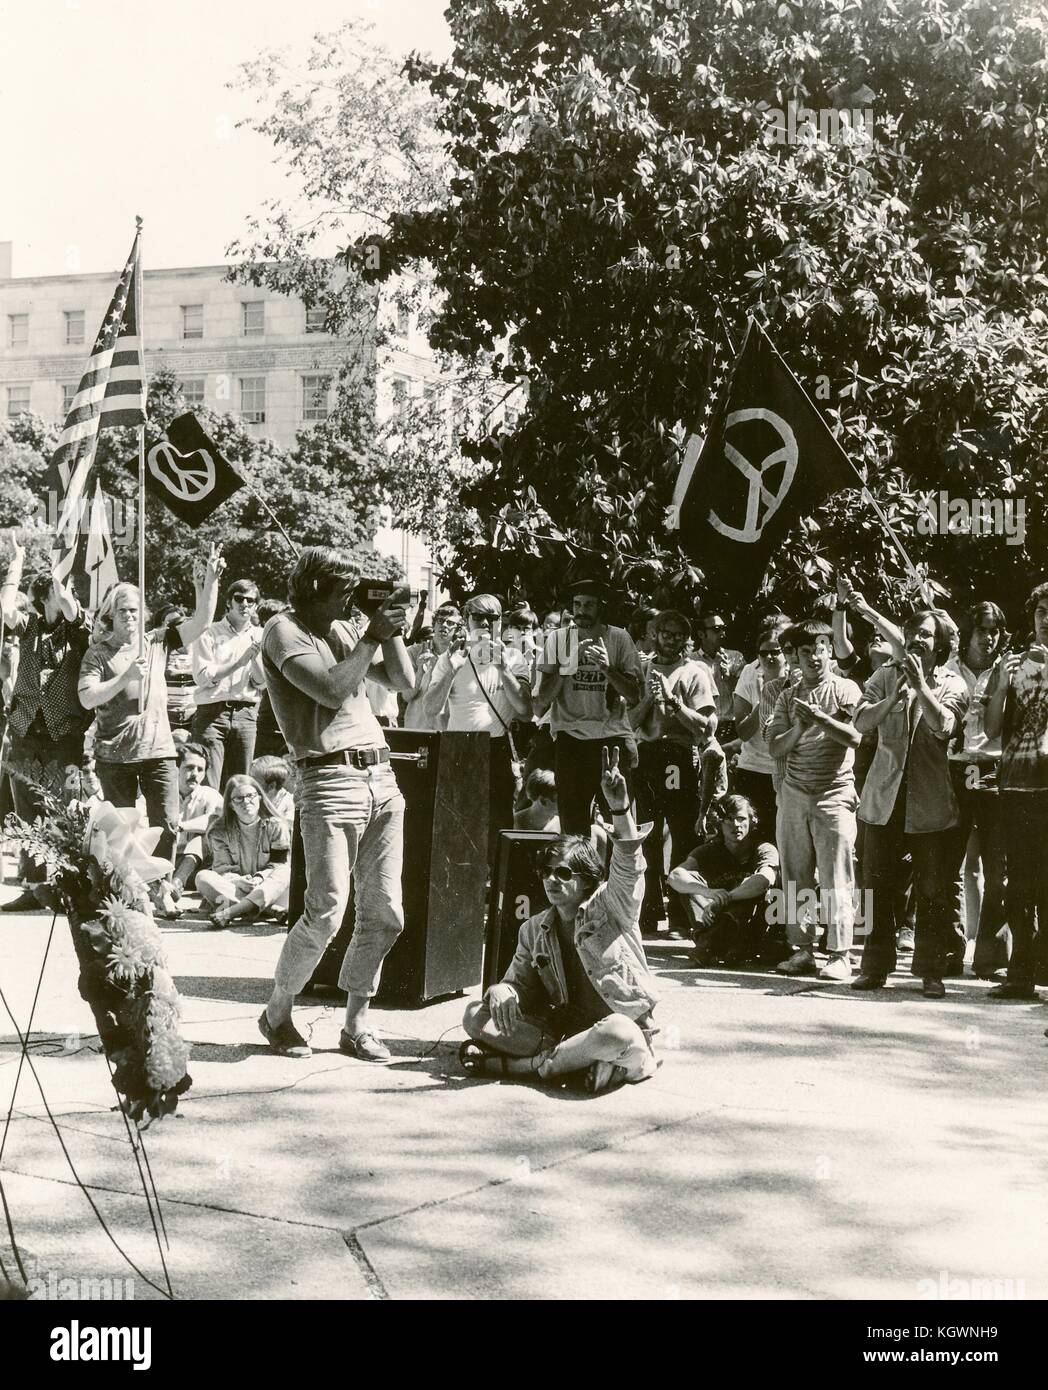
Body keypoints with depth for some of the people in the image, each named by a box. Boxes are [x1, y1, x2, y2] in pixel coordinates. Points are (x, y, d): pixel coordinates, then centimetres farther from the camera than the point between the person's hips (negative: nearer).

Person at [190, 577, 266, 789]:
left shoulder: (259, 636, 13)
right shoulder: (210, 633, 4)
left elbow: (262, 683, 9)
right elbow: (202, 676, -7)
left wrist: (256, 656, -8)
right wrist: (239, 662, -11)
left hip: (245, 714, 3)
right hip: (212, 712, -3)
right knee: (207, 786, -10)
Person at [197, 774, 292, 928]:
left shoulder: (275, 826, 1)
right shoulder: (220, 830, 3)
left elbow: (279, 864, -3)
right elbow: (221, 867, -3)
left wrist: (260, 878, -23)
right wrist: (237, 880, -24)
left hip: (266, 887, -1)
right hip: (233, 887, 1)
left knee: (288, 872, -31)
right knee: (203, 877, -25)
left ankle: (229, 912, -46)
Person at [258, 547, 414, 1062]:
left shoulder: (345, 630, 21)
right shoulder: (283, 630, 0)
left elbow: (405, 684, 19)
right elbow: (332, 690, -13)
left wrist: (391, 629, 9)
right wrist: (373, 637, -6)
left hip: (381, 777, 7)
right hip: (329, 780, -7)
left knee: (384, 913, 5)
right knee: (326, 911, -12)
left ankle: (356, 1024, 16)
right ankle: (277, 1013, 10)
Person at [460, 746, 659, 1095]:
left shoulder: (610, 908, -2)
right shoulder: (534, 930, 12)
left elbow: (628, 868, -19)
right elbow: (519, 984, 11)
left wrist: (620, 808, -37)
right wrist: (501, 991, -16)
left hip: (620, 1025, -4)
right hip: (561, 1026, 4)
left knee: (619, 1034, -41)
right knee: (477, 1016, -10)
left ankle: (517, 1063, -22)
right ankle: (581, 1058, -22)